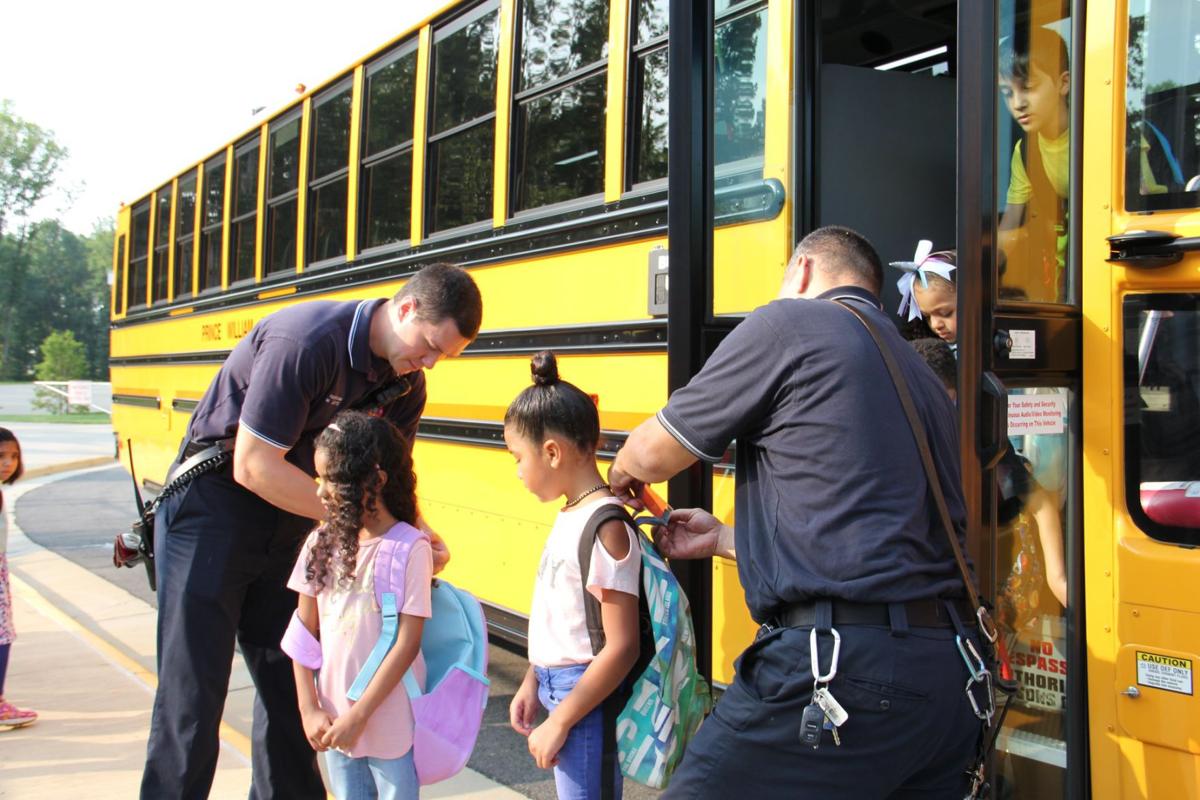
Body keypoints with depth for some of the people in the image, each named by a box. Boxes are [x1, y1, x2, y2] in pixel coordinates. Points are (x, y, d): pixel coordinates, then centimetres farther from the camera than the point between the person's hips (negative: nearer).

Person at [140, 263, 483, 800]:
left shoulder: (407, 384, -3)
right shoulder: (304, 343, -27)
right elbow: (254, 466, -27)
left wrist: (418, 534, -15)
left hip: (291, 519, 7)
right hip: (213, 507, -7)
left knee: (291, 679, 11)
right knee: (193, 689, -4)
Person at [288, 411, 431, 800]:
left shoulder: (410, 549, -15)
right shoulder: (321, 544, 0)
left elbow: (407, 644, -15)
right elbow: (304, 633, 4)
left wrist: (359, 715, -14)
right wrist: (309, 708, -3)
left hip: (390, 725, -4)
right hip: (334, 721, 5)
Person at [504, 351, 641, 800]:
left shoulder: (604, 527, -21)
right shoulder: (569, 515, 6)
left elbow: (621, 647, -22)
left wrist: (560, 721, -19)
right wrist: (532, 683, 16)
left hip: (586, 701, -9)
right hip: (558, 689, 9)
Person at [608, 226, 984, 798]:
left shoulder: (789, 323, 0)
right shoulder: (917, 373, 23)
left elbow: (652, 454, 5)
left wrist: (622, 473, 29)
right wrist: (723, 540, 34)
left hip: (841, 668, -8)